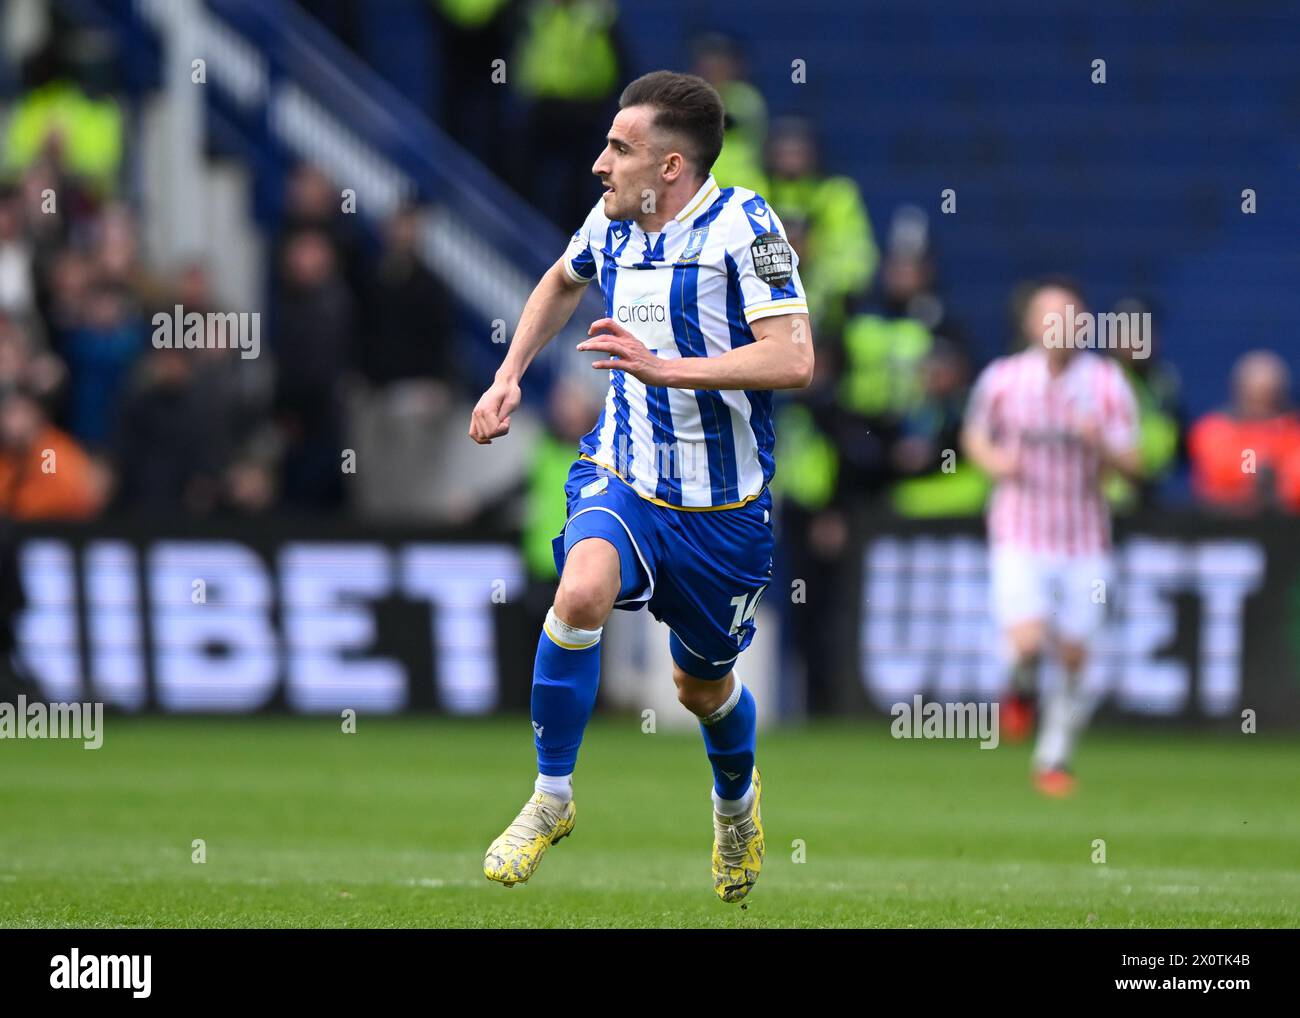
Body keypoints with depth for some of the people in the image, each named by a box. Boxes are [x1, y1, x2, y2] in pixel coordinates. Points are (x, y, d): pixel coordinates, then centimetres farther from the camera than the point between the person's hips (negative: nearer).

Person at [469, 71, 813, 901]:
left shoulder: (743, 225, -17)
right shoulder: (611, 225, 1)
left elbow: (793, 360, -26)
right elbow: (563, 281, 27)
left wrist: (664, 367, -31)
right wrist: (510, 375, 17)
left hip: (723, 508, -3)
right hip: (623, 479, 3)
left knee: (705, 689, 14)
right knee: (582, 590, -30)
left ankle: (737, 797, 50)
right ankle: (552, 797, -15)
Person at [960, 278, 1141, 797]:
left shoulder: (1107, 382, -2)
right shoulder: (1002, 378, -2)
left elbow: (1131, 463, -2)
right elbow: (974, 435, 14)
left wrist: (1101, 443, -23)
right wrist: (991, 459, -8)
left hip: (1085, 539, 1)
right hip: (1020, 534, -1)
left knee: (1073, 656, 5)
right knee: (1027, 643, -20)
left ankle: (1054, 760, 23)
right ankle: (1022, 691, 16)